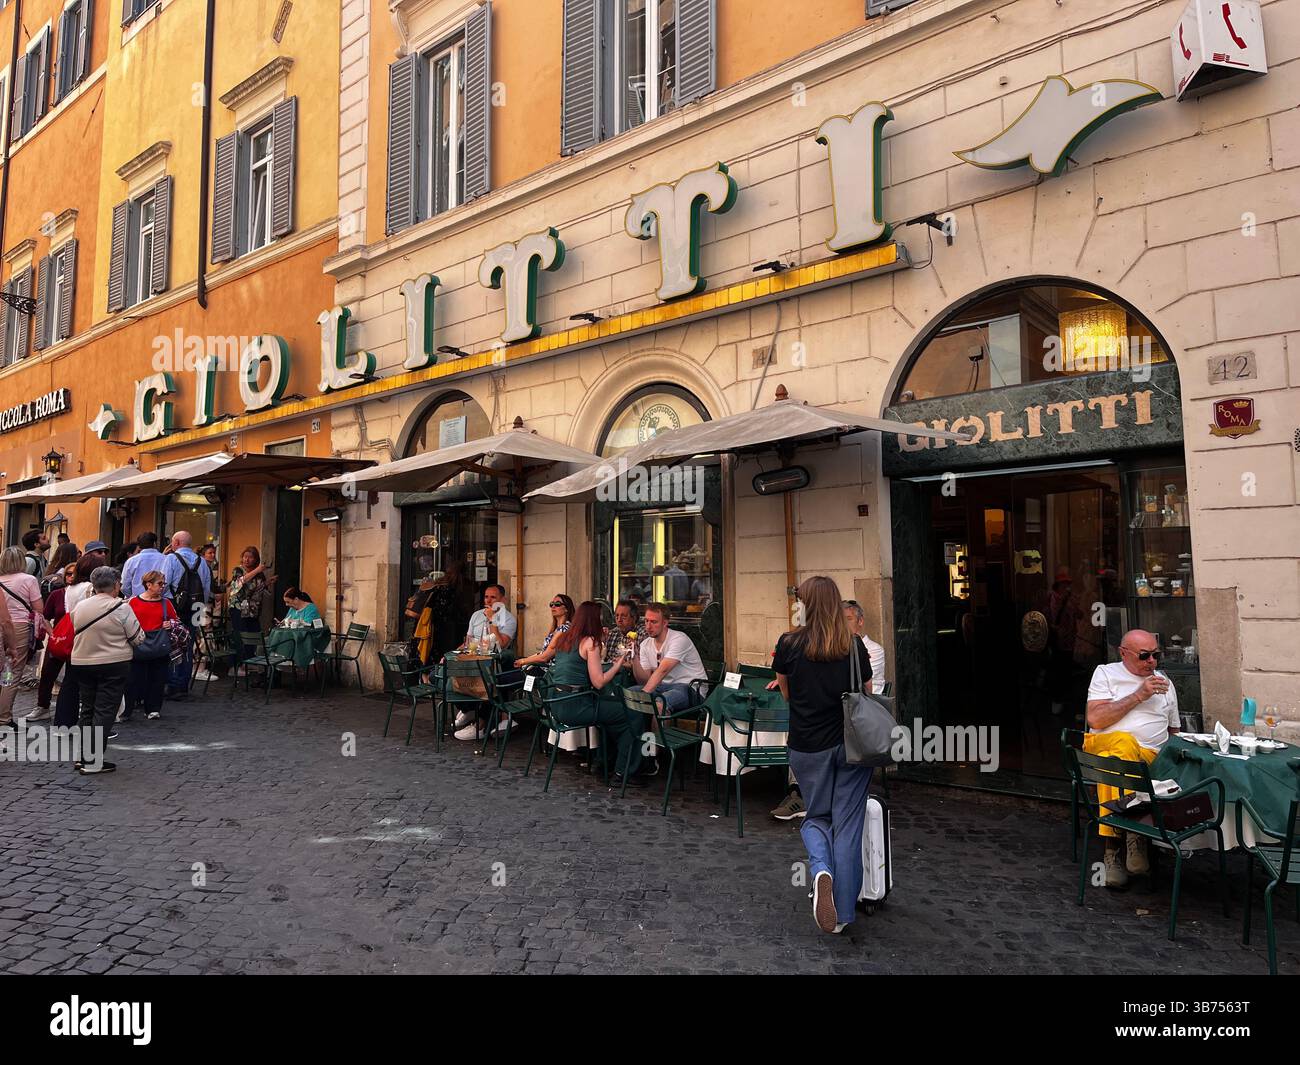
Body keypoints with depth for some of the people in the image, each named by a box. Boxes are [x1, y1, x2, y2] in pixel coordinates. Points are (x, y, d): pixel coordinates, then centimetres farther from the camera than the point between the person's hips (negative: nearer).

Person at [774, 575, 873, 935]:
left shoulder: (789, 644, -7)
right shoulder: (855, 646, -4)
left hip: (807, 746, -1)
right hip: (852, 743, 1)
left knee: (816, 817, 19)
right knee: (847, 824, 8)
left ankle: (822, 870, -10)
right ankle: (843, 912, 12)